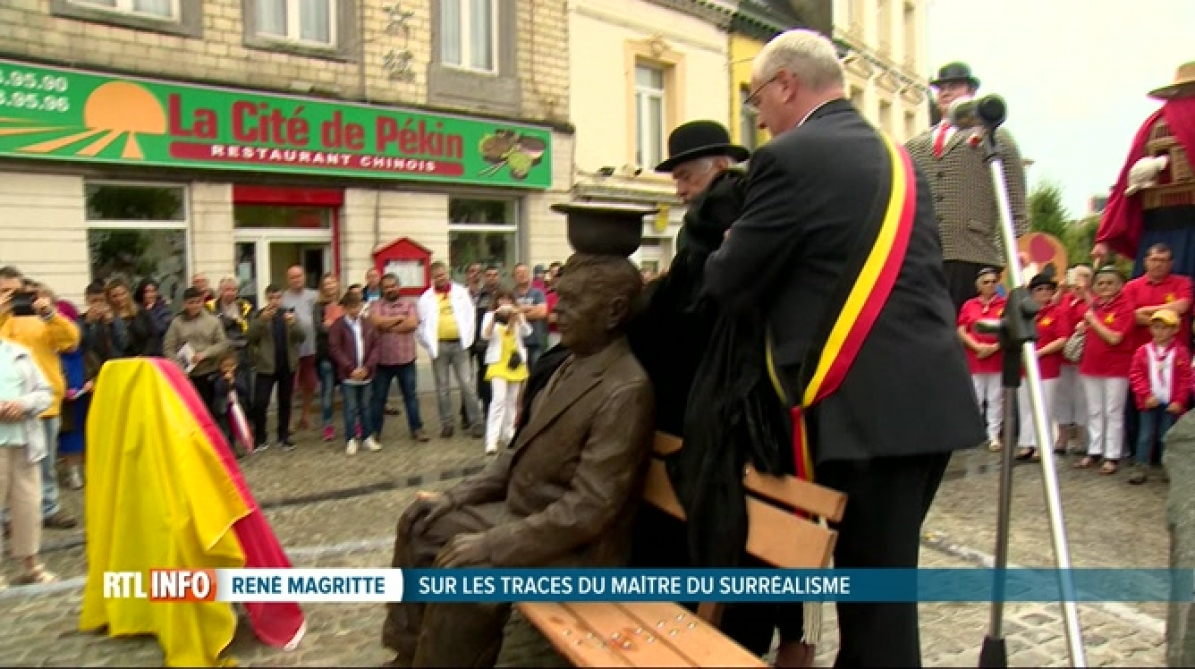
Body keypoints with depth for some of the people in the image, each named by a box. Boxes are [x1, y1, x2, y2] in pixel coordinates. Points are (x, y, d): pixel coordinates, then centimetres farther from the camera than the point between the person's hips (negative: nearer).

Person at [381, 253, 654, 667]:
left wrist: (492, 545, -25)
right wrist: (457, 497, 5)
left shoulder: (624, 391, -23)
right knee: (419, 522, 9)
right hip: (521, 511, 10)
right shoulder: (574, 364, 7)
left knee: (461, 574, -27)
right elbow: (524, 451, 14)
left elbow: (590, 508, -26)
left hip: (574, 546, -10)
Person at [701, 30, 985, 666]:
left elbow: (727, 285, -6)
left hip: (870, 403, -8)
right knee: (883, 571, 19)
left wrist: (722, 251, 15)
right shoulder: (897, 157, 17)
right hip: (931, 395, 9)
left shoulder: (790, 158, -9)